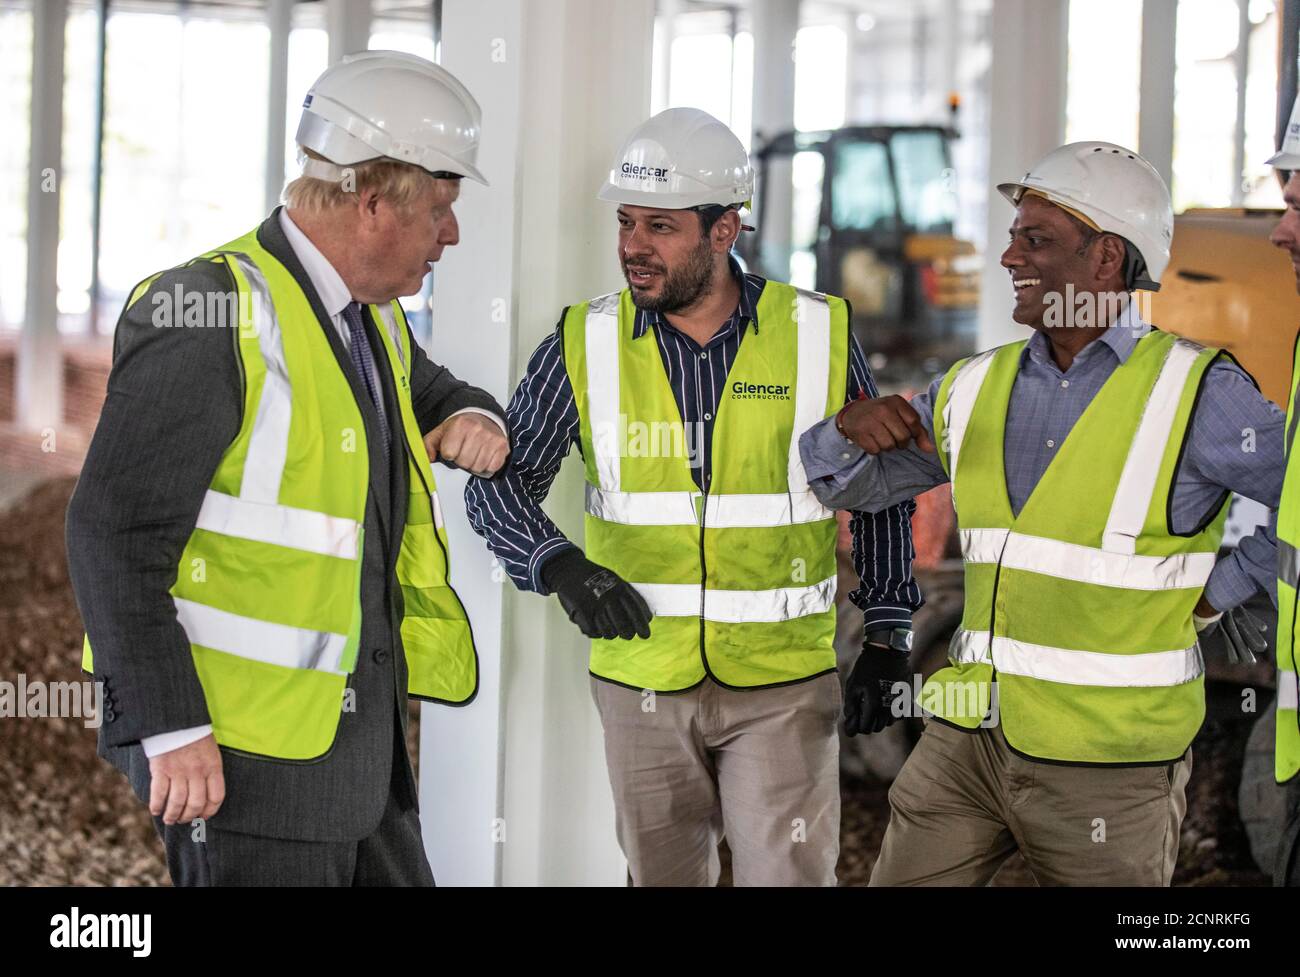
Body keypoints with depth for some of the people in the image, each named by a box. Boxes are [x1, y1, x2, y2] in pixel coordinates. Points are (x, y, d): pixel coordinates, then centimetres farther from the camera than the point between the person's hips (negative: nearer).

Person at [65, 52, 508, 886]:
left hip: (363, 742, 9)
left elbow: (430, 392, 36)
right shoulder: (213, 315, -16)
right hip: (245, 755, -9)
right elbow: (114, 531, -19)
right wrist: (171, 729, -21)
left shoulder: (374, 318, 13)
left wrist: (474, 420, 10)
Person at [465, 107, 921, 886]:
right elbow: (499, 482, 0)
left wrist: (888, 638, 4)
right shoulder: (587, 345, -3)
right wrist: (559, 566, -19)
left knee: (789, 875, -8)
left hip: (783, 682, -1)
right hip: (641, 677, 2)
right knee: (665, 875, 13)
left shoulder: (820, 335, -4)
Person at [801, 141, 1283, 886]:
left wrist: (1216, 596, -6)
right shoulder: (980, 388, 8)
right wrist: (855, 427, -7)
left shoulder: (1197, 396, -10)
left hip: (1108, 761, -5)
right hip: (970, 738, 5)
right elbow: (847, 483, 15)